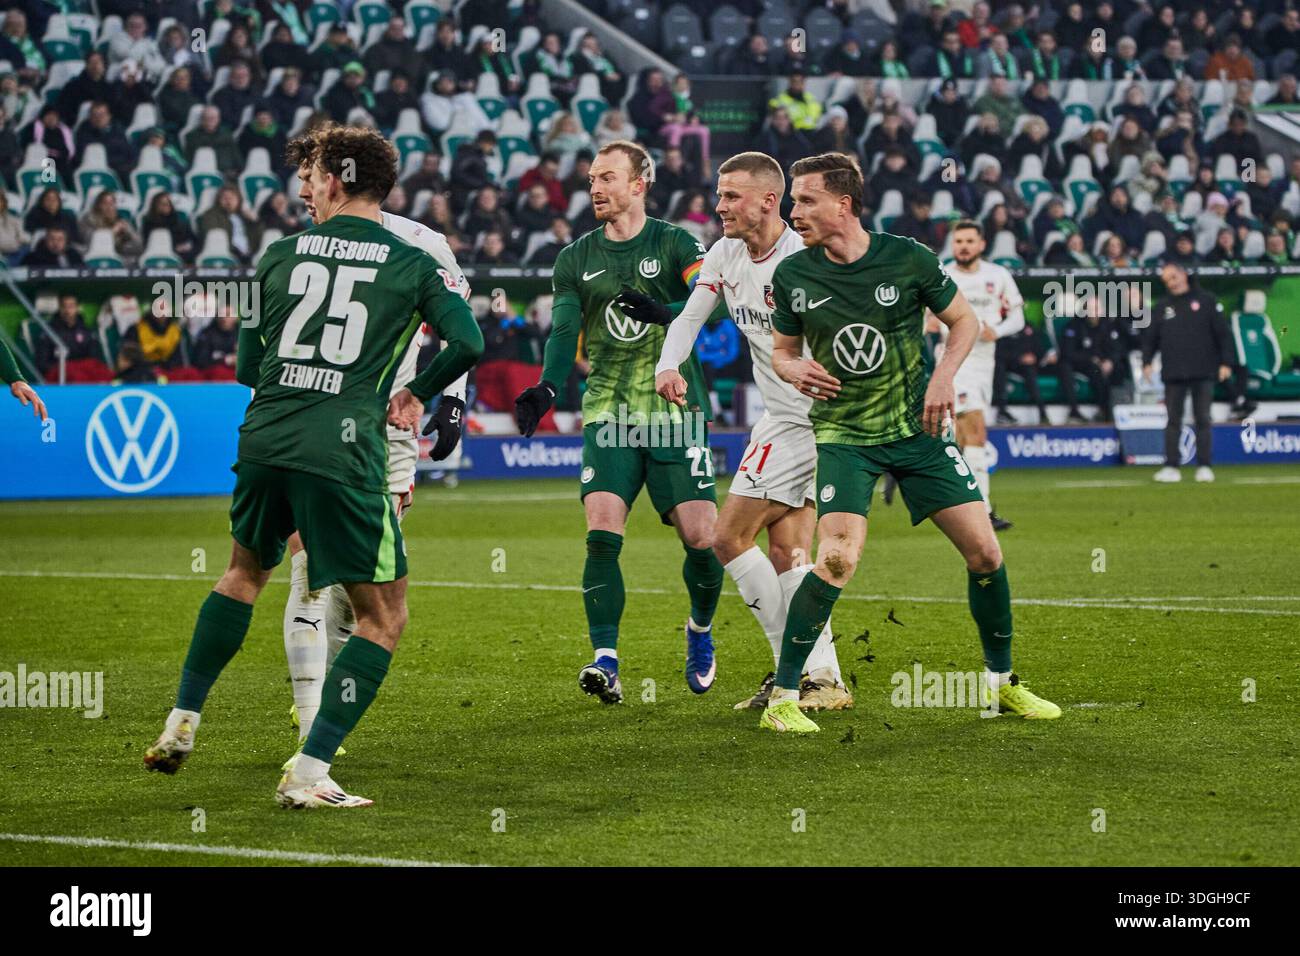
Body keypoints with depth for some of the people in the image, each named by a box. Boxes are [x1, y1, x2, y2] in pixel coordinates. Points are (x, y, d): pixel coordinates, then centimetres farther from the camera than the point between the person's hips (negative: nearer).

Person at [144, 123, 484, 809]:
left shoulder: (281, 255, 10)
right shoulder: (411, 264, 3)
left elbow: (247, 367, 15)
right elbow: (467, 342, -6)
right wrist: (417, 394, 11)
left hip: (264, 443, 4)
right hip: (343, 457, -4)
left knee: (245, 571, 31)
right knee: (384, 617, 5)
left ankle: (181, 723, 33)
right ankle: (308, 774, -5)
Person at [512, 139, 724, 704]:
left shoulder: (676, 244, 0)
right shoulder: (577, 259, 9)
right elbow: (565, 333, 1)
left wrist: (663, 312, -35)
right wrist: (546, 388, -18)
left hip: (675, 413, -2)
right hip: (608, 416, 2)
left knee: (701, 538, -5)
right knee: (602, 534, -15)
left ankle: (701, 632, 24)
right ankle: (605, 660, -14)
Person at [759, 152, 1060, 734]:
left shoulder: (907, 259, -8)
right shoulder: (792, 276, -5)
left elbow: (964, 321, 6)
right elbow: (782, 350, 10)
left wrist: (943, 376, -10)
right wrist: (794, 369, -13)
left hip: (917, 430, 1)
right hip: (842, 435, -1)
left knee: (984, 550, -2)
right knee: (838, 559, -22)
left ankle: (1000, 682, 19)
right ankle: (782, 699, -14)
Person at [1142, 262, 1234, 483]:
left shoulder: (1205, 301, 4)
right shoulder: (1161, 307, 12)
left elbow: (1223, 333, 2)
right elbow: (1149, 338, 13)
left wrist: (1226, 363, -6)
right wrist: (1146, 362, -1)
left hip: (1203, 373, -2)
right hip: (1173, 375, 2)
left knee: (1203, 420, 1)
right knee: (1173, 421, 1)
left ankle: (1204, 466, 4)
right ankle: (1171, 467, 1)